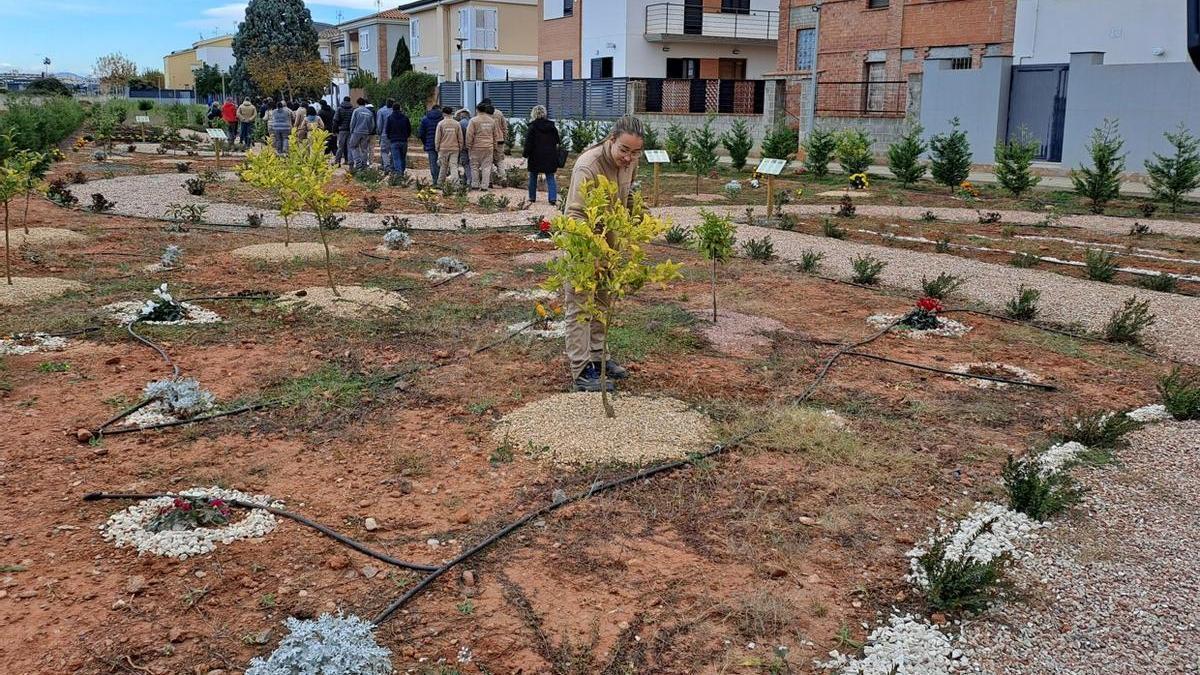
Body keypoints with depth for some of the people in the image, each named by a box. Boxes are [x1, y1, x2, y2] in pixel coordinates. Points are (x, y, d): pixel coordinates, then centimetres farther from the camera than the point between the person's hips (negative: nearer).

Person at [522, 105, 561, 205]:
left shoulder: (532, 127, -9)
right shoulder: (552, 126, 4)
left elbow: (528, 143, -9)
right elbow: (557, 141, 10)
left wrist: (525, 153, 2)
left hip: (536, 157, -3)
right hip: (551, 156, 3)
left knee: (533, 177, 14)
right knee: (550, 178, 4)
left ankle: (532, 197, 21)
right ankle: (553, 198, -10)